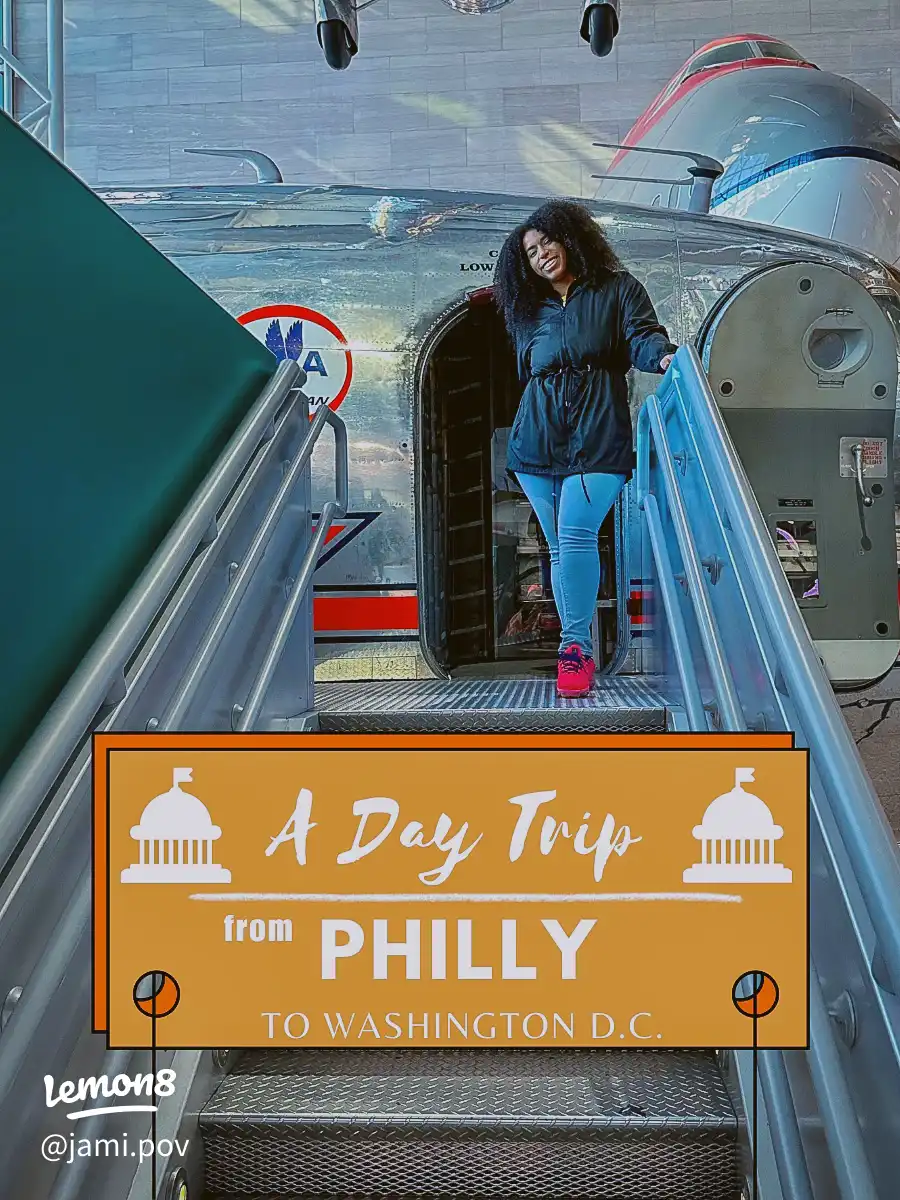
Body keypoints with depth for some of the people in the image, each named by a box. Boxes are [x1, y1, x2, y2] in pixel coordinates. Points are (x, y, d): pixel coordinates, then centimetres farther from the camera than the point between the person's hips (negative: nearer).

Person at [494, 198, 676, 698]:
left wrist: (661, 356, -26)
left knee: (576, 533, -20)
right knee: (559, 546, 3)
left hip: (598, 437, -5)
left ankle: (574, 648, -18)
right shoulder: (529, 311, 21)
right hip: (538, 441, 5)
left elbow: (642, 336, -6)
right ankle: (580, 652, 8)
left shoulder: (617, 289, 8)